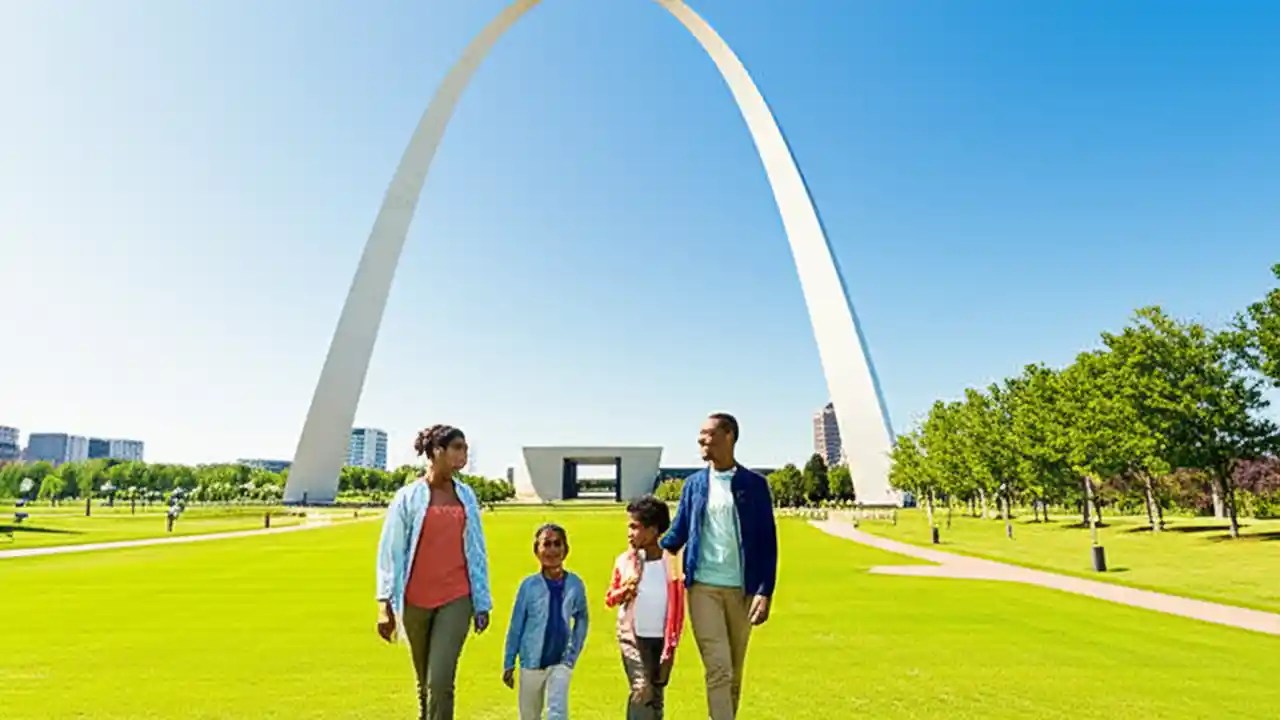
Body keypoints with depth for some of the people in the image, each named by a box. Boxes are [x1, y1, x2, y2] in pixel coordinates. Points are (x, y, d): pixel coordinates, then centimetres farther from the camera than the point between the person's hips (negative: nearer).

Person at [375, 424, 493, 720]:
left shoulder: (467, 497, 4)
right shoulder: (408, 497, -4)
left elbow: (477, 552, 8)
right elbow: (390, 552, -2)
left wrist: (482, 603, 7)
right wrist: (385, 604, -6)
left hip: (456, 599, 1)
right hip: (415, 601, -1)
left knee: (441, 681, -7)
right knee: (425, 682, 15)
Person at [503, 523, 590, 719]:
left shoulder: (575, 584, -7)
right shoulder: (529, 585, -11)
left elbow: (582, 619, 8)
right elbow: (516, 626, -3)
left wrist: (573, 652, 2)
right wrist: (509, 663, 1)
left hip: (560, 662, 0)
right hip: (531, 661, 0)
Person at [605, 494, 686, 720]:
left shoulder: (671, 562, -8)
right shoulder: (625, 560, -4)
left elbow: (677, 606, -2)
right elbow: (609, 598, 8)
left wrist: (672, 644, -2)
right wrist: (623, 591, -14)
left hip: (661, 639, 1)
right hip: (633, 636, -1)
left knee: (656, 695, 12)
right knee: (642, 689, -14)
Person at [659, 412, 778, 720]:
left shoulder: (754, 484, 0)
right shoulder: (694, 483, 5)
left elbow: (767, 542, 0)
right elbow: (678, 532, 7)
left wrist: (765, 591, -8)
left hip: (742, 589, 0)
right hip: (703, 587, 0)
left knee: (734, 672, 13)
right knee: (718, 668, -7)